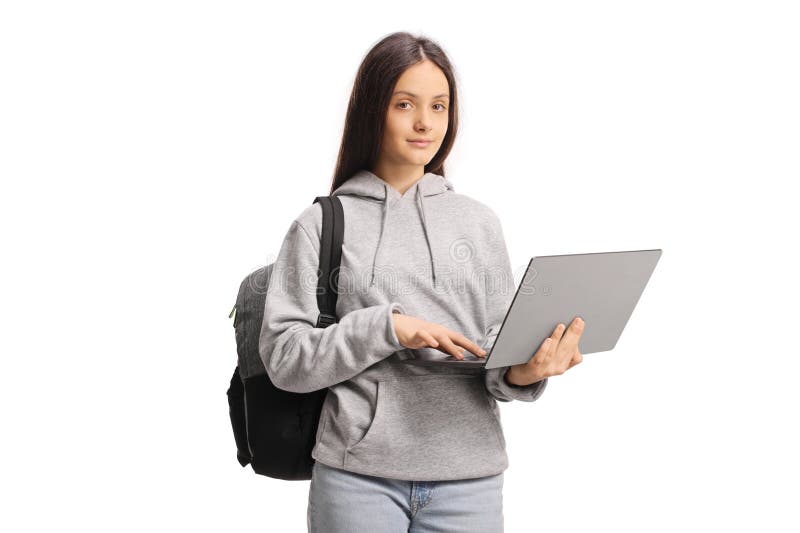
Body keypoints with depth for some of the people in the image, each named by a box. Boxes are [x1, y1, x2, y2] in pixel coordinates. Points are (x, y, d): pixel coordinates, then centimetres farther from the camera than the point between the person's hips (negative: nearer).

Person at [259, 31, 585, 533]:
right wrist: (387, 328, -14)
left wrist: (521, 373, -14)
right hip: (357, 476, -2)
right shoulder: (322, 223, 3)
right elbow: (283, 356, -3)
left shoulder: (479, 221, 11)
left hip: (470, 477, 2)